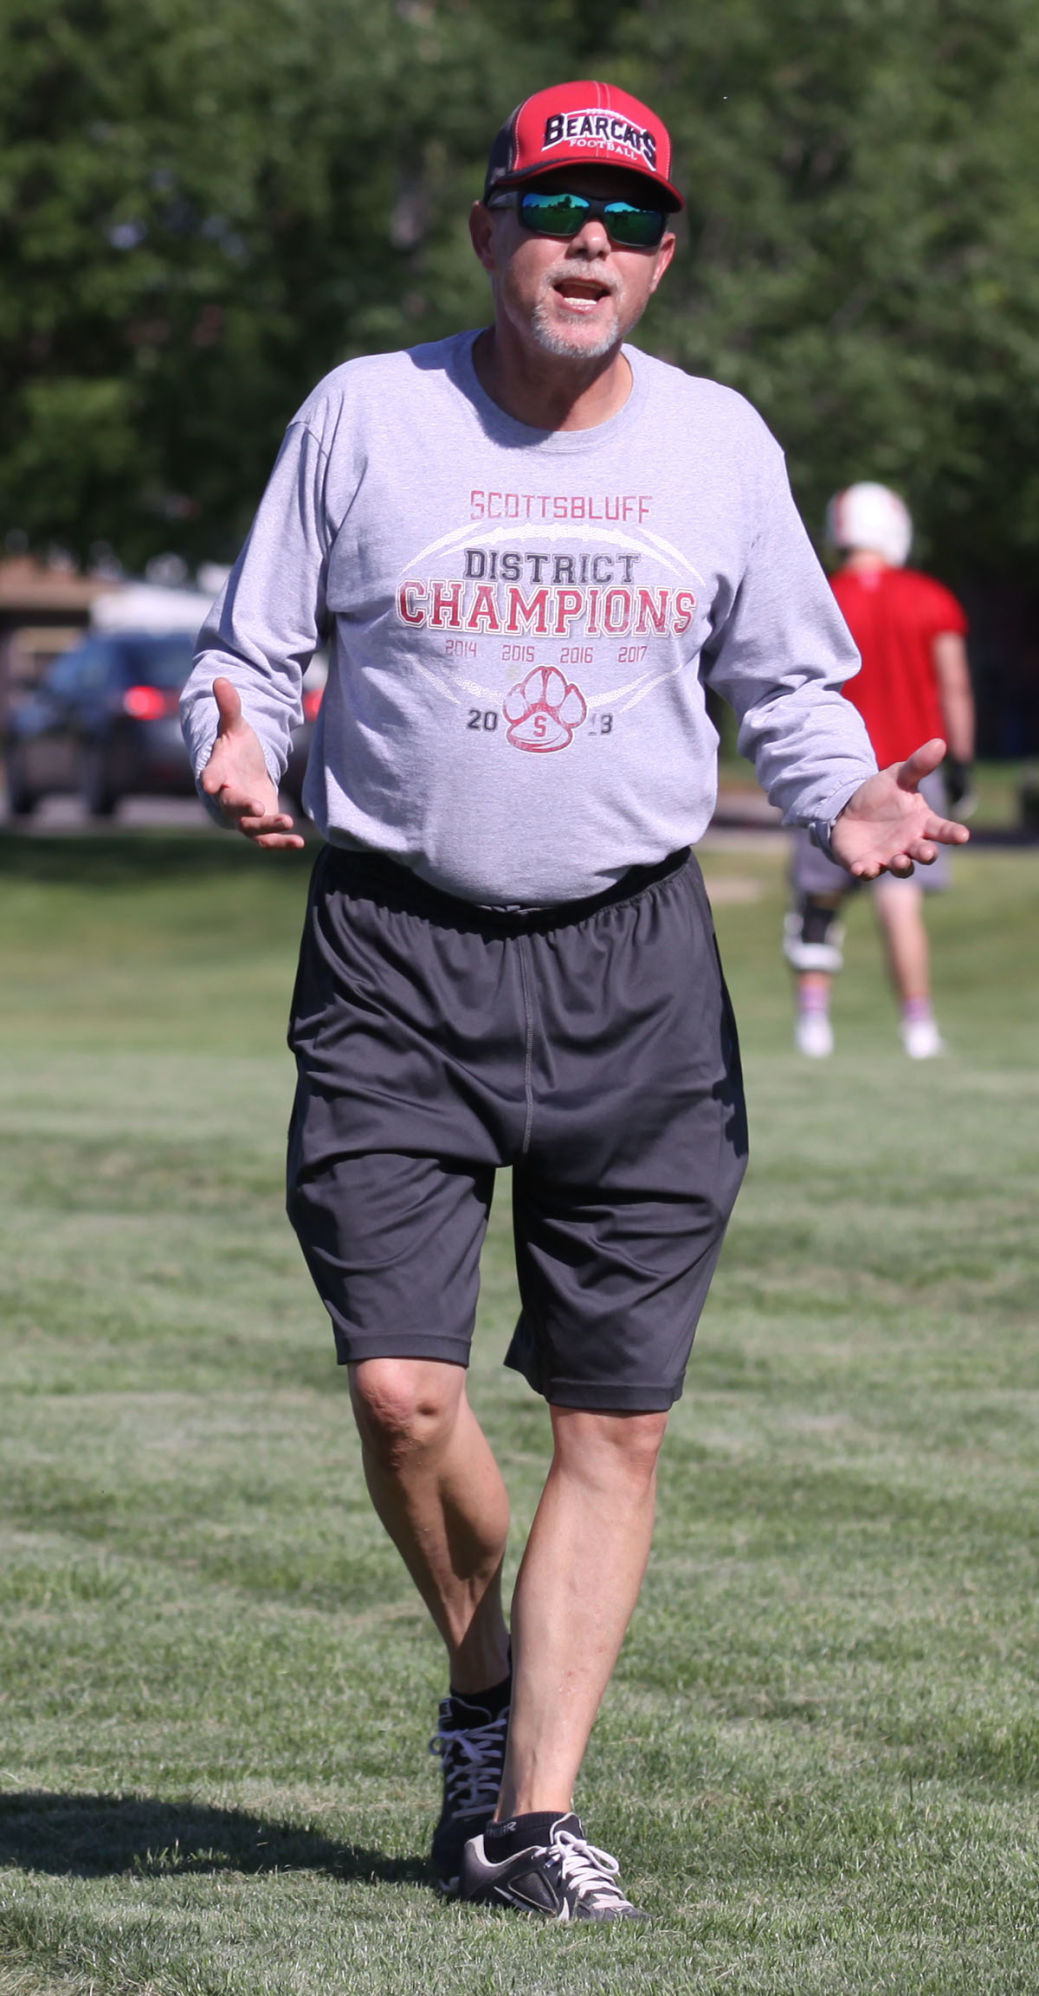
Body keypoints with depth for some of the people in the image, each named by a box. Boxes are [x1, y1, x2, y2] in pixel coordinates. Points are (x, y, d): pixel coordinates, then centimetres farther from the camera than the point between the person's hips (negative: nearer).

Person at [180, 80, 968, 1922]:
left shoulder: (719, 444, 6)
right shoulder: (363, 416, 0)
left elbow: (784, 682, 16)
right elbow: (250, 649, 7)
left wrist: (845, 799, -4)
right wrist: (236, 751, -15)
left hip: (637, 966, 2)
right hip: (397, 960, -2)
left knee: (615, 1420, -1)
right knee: (402, 1392, -12)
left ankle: (533, 1810, 6)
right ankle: (485, 1687, 16)